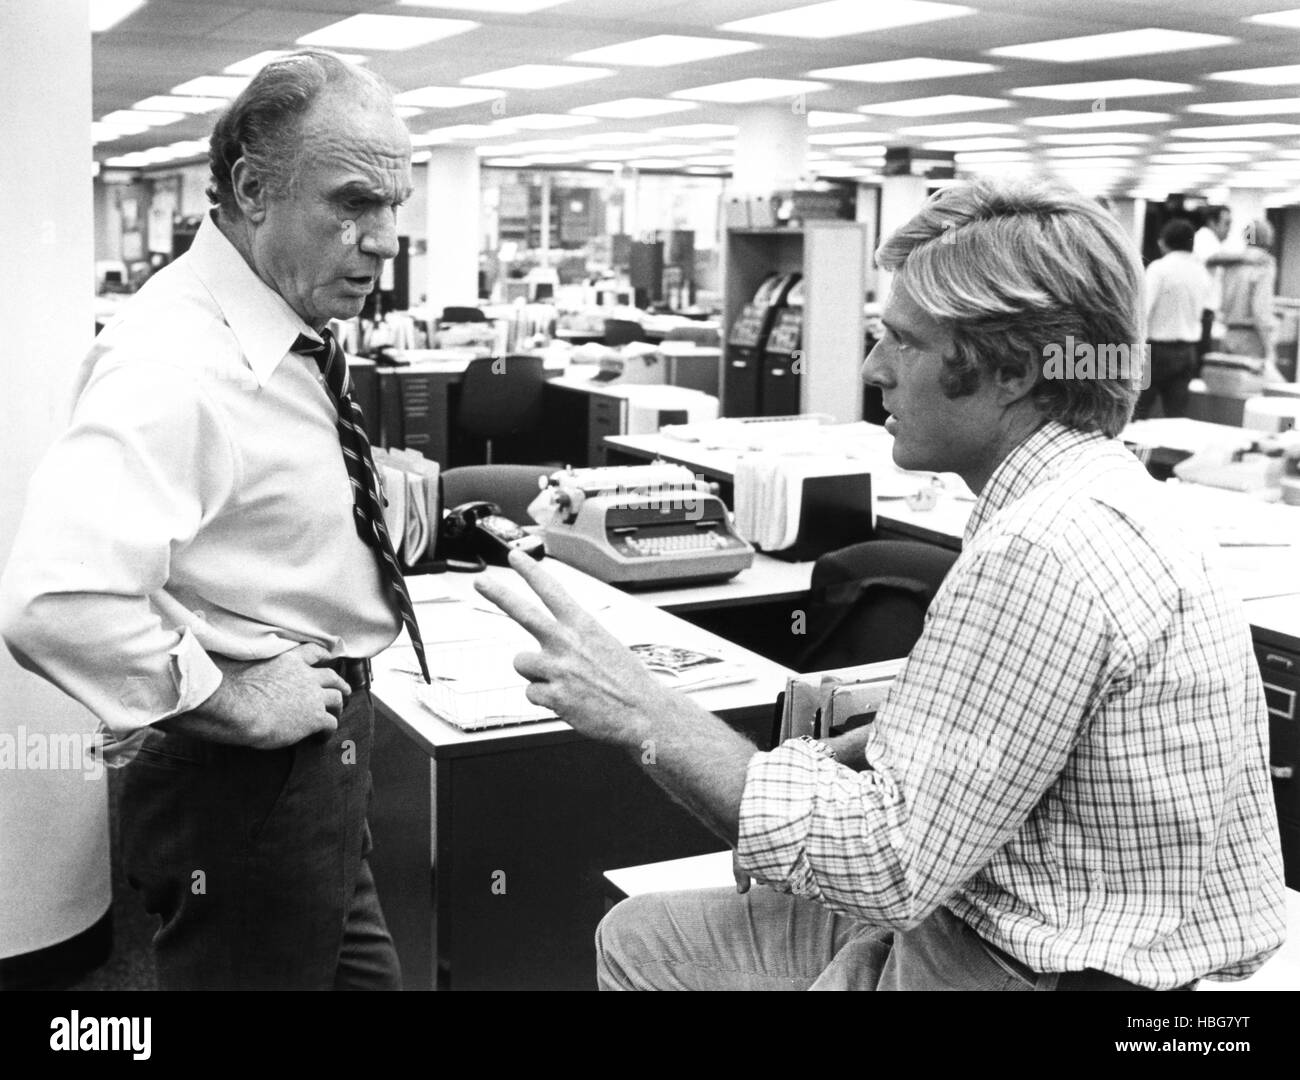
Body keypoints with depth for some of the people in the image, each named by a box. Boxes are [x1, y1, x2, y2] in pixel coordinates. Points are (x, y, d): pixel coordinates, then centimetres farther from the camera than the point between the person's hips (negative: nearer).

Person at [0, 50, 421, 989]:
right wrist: (233, 700, -25)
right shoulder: (178, 363, -26)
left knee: (362, 969, 23)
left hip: (319, 757, 9)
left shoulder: (293, 330, 4)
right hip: (246, 776, -9)